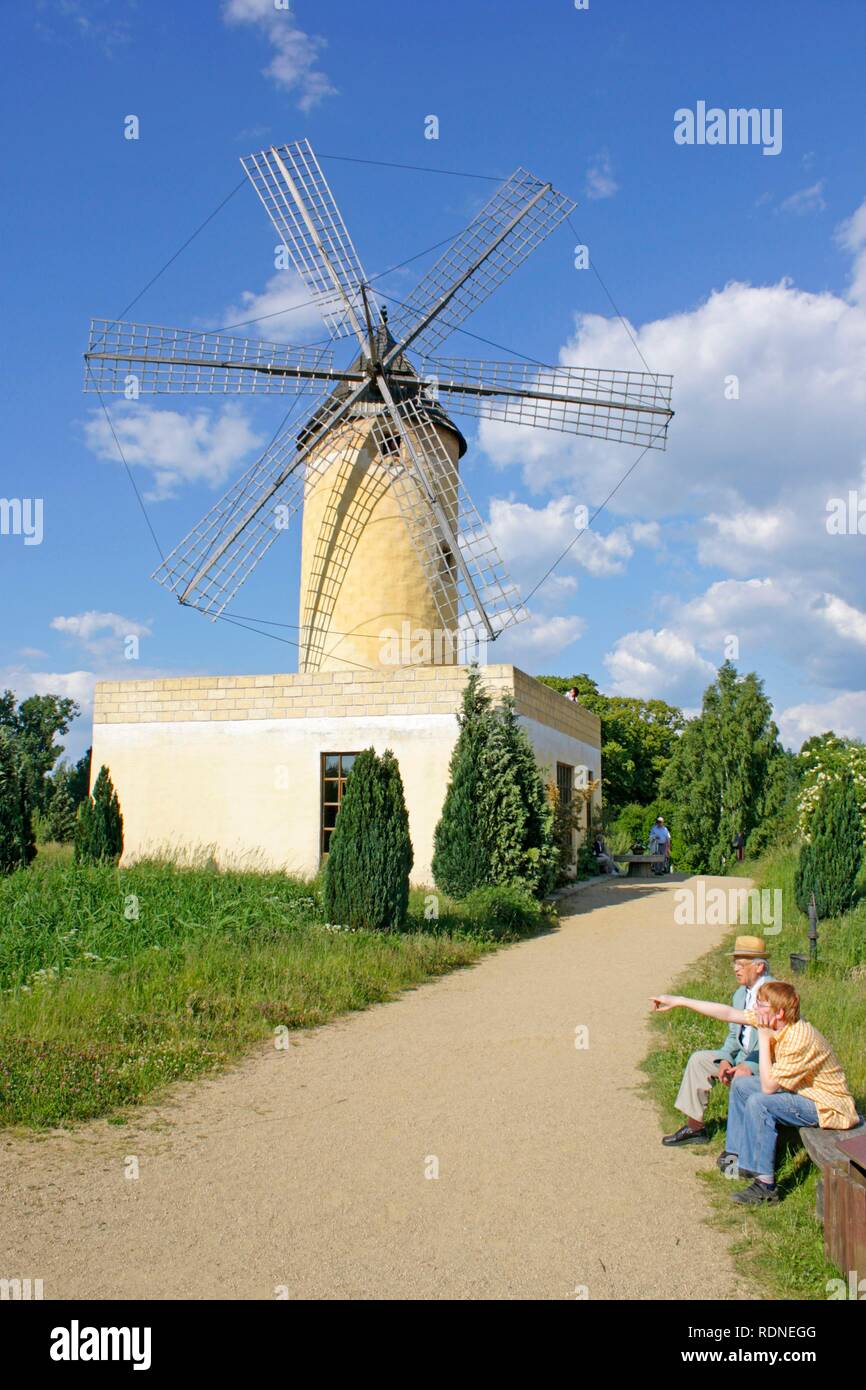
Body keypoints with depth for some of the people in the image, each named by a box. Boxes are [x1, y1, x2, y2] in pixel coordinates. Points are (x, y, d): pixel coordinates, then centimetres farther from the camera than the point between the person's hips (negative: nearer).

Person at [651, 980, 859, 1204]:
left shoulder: (799, 1039, -31)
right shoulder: (772, 1020, -7)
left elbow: (768, 1086, -28)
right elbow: (728, 1013, -1)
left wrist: (764, 1038, -26)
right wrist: (678, 1001, -1)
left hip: (828, 1107, -9)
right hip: (804, 1091, 9)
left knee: (758, 1102, -26)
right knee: (742, 1084, 12)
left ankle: (765, 1184, -19)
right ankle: (739, 1156, 21)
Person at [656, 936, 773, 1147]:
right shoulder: (740, 994, 10)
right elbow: (734, 1034, 15)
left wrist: (751, 1067, -28)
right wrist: (725, 1060, -5)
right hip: (743, 1057, 9)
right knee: (699, 1059, 2)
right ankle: (695, 1127, 10)